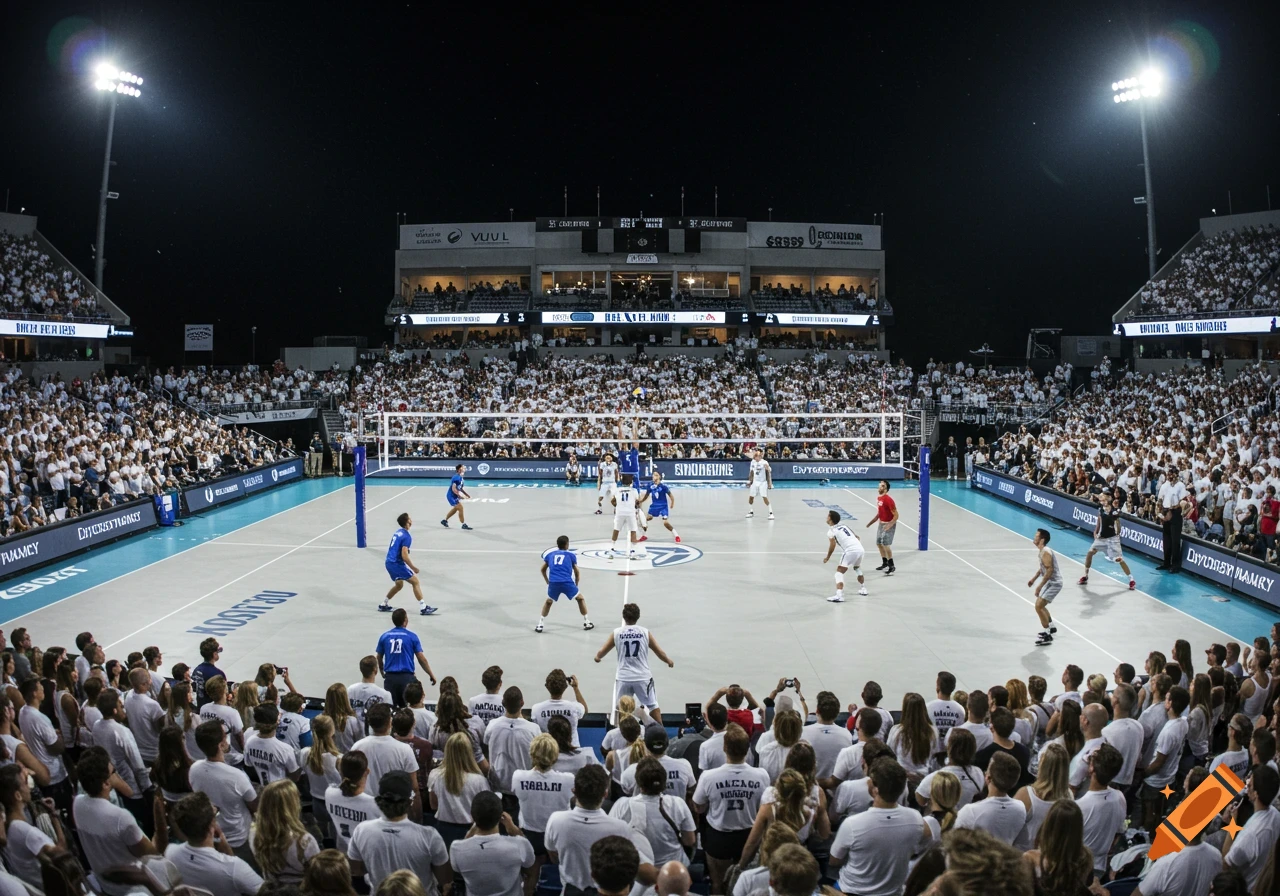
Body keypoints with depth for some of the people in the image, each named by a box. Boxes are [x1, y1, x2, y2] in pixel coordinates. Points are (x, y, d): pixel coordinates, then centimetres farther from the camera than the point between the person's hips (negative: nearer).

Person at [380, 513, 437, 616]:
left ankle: (383, 605, 31)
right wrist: (413, 568, -13)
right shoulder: (406, 536, -17)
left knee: (399, 585, 25)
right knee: (415, 582, -5)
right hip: (397, 564, -9)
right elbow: (404, 555, -22)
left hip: (390, 562, 9)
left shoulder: (398, 532, 11)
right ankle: (423, 608, -6)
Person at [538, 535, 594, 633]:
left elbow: (543, 570, 32)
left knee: (548, 602, 28)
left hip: (553, 583, 2)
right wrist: (575, 585, 37)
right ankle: (586, 623, 21)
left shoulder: (550, 554, 22)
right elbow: (577, 572, 21)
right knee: (580, 598, 22)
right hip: (567, 582, -2)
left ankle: (539, 625, 19)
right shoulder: (571, 555, 17)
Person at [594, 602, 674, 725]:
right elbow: (659, 652, 4)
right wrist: (669, 661, 25)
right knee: (653, 705, 17)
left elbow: (601, 652, 6)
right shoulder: (645, 632, -2)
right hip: (643, 677, 0)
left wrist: (597, 657, 30)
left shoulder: (617, 632, -2)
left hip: (623, 678, 0)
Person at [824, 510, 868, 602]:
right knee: (857, 568, 34)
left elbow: (832, 546, -6)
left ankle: (839, 596, -19)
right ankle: (863, 589, 45)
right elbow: (857, 537, 26)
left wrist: (827, 558, 7)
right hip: (860, 548, 7)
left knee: (839, 572, -4)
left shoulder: (831, 531, 2)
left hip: (850, 551, -7)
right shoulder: (844, 525, 23)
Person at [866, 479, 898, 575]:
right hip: (881, 523, 9)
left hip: (889, 524, -9)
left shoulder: (888, 500, -22)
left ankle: (892, 567, -4)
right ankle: (885, 563, 30)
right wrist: (871, 523, 17)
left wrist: (889, 525, -31)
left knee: (886, 544, -14)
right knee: (879, 543, 14)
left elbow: (896, 515, -21)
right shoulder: (878, 498, 5)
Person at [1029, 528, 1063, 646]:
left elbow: (1049, 570, -29)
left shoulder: (1045, 552, -24)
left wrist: (1040, 586, -28)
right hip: (1050, 582, 11)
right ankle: (1051, 627, 39)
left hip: (1054, 583, -11)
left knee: (1038, 606, -14)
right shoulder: (1042, 551, 8)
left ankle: (1047, 636, -7)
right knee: (1040, 605, 22)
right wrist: (1034, 578, 19)